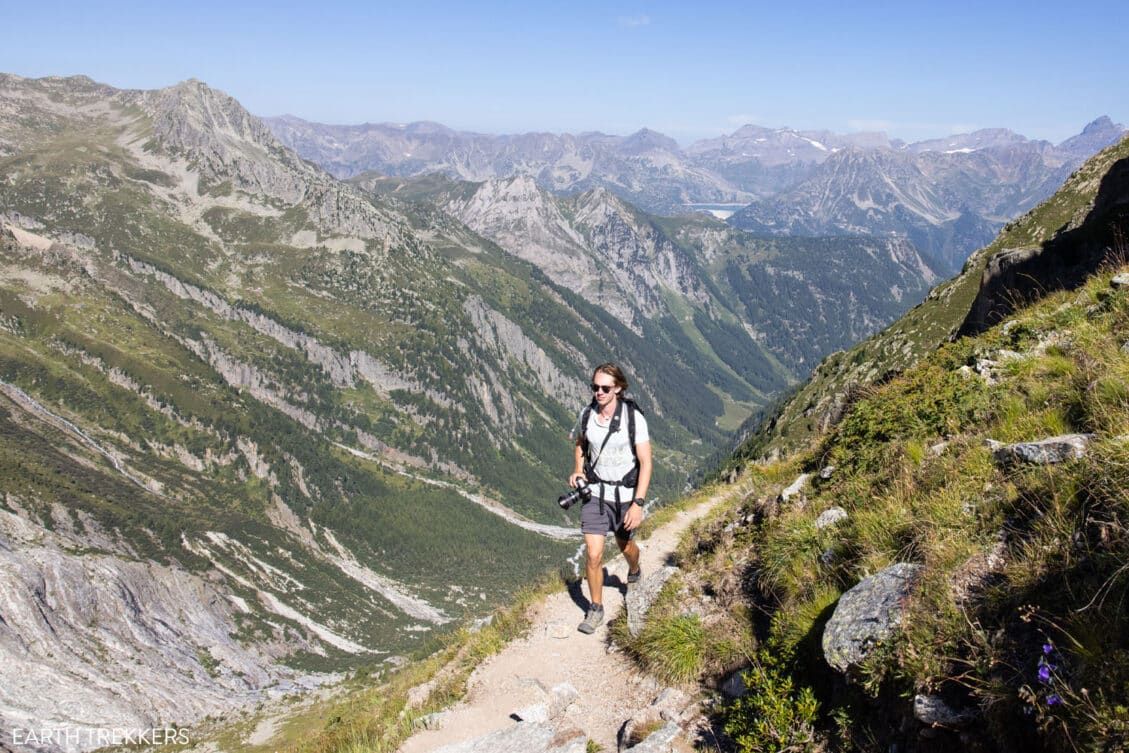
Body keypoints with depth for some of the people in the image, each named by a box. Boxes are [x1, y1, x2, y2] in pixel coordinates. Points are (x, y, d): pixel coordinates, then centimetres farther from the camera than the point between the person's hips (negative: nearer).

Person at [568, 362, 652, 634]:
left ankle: (634, 571, 57)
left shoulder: (633, 417, -19)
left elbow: (645, 462, -16)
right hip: (594, 492, 2)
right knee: (593, 555, -6)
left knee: (625, 546, 21)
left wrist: (638, 503, -21)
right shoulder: (587, 414, -7)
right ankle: (595, 609, 15)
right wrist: (578, 470, -3)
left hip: (625, 494, -1)